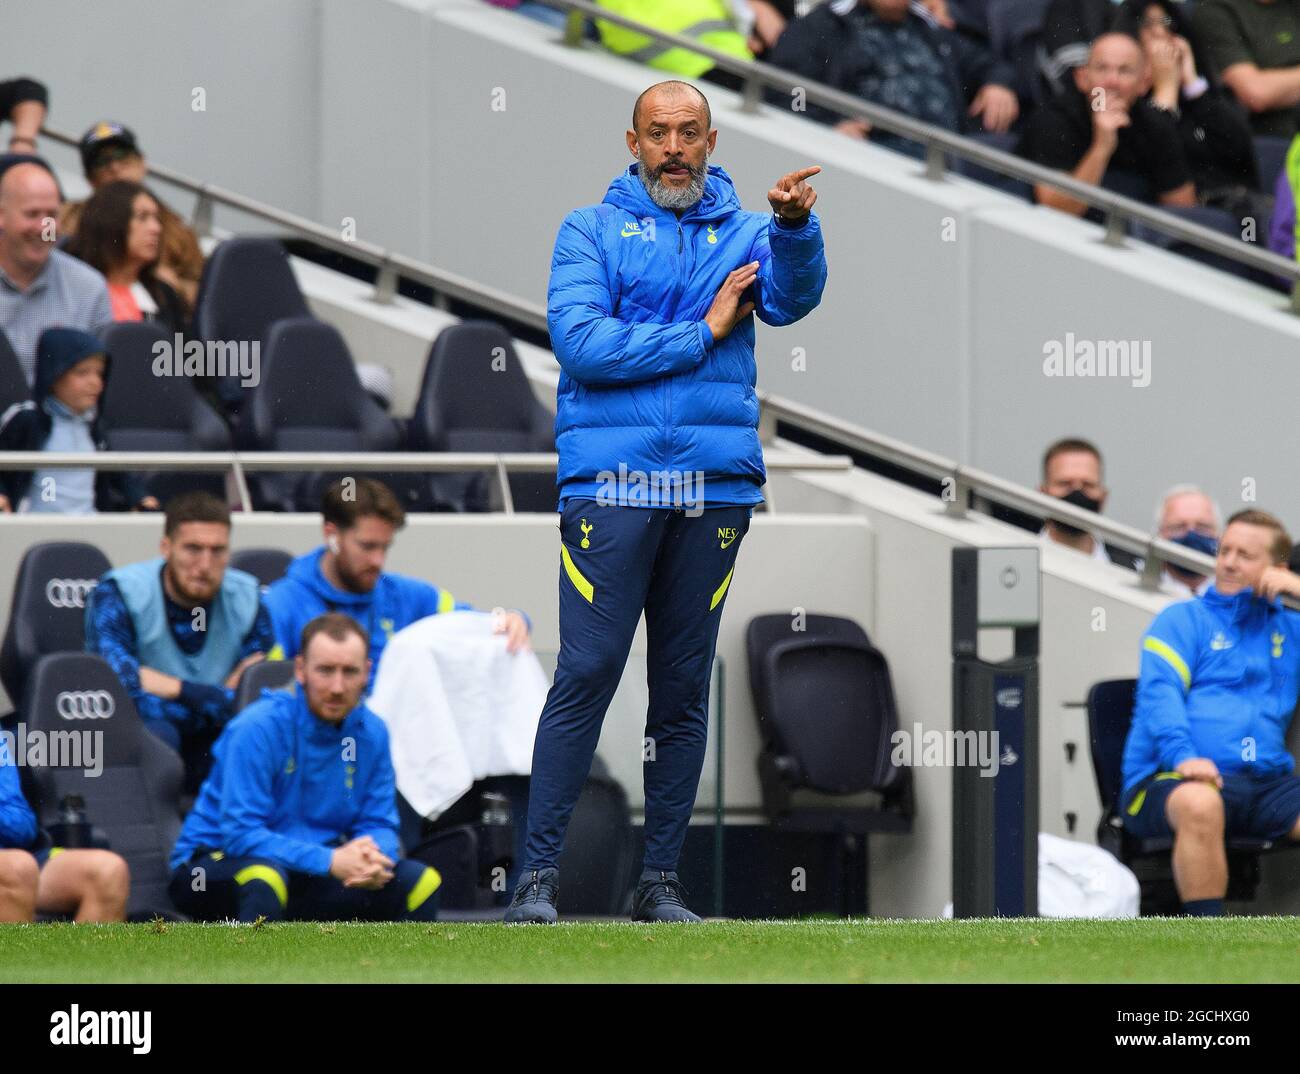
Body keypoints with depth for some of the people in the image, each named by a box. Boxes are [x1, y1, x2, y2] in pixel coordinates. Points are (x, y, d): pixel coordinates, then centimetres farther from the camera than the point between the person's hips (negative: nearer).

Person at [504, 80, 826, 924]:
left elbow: (793, 297, -8)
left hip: (714, 489, 3)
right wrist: (701, 331, -6)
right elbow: (581, 342, -6)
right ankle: (539, 874, -10)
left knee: (686, 688, 4)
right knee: (587, 673, -10)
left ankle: (662, 880, 9)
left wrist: (795, 226, -28)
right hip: (611, 486, -3)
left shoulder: (745, 234, 14)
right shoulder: (591, 231, 9)